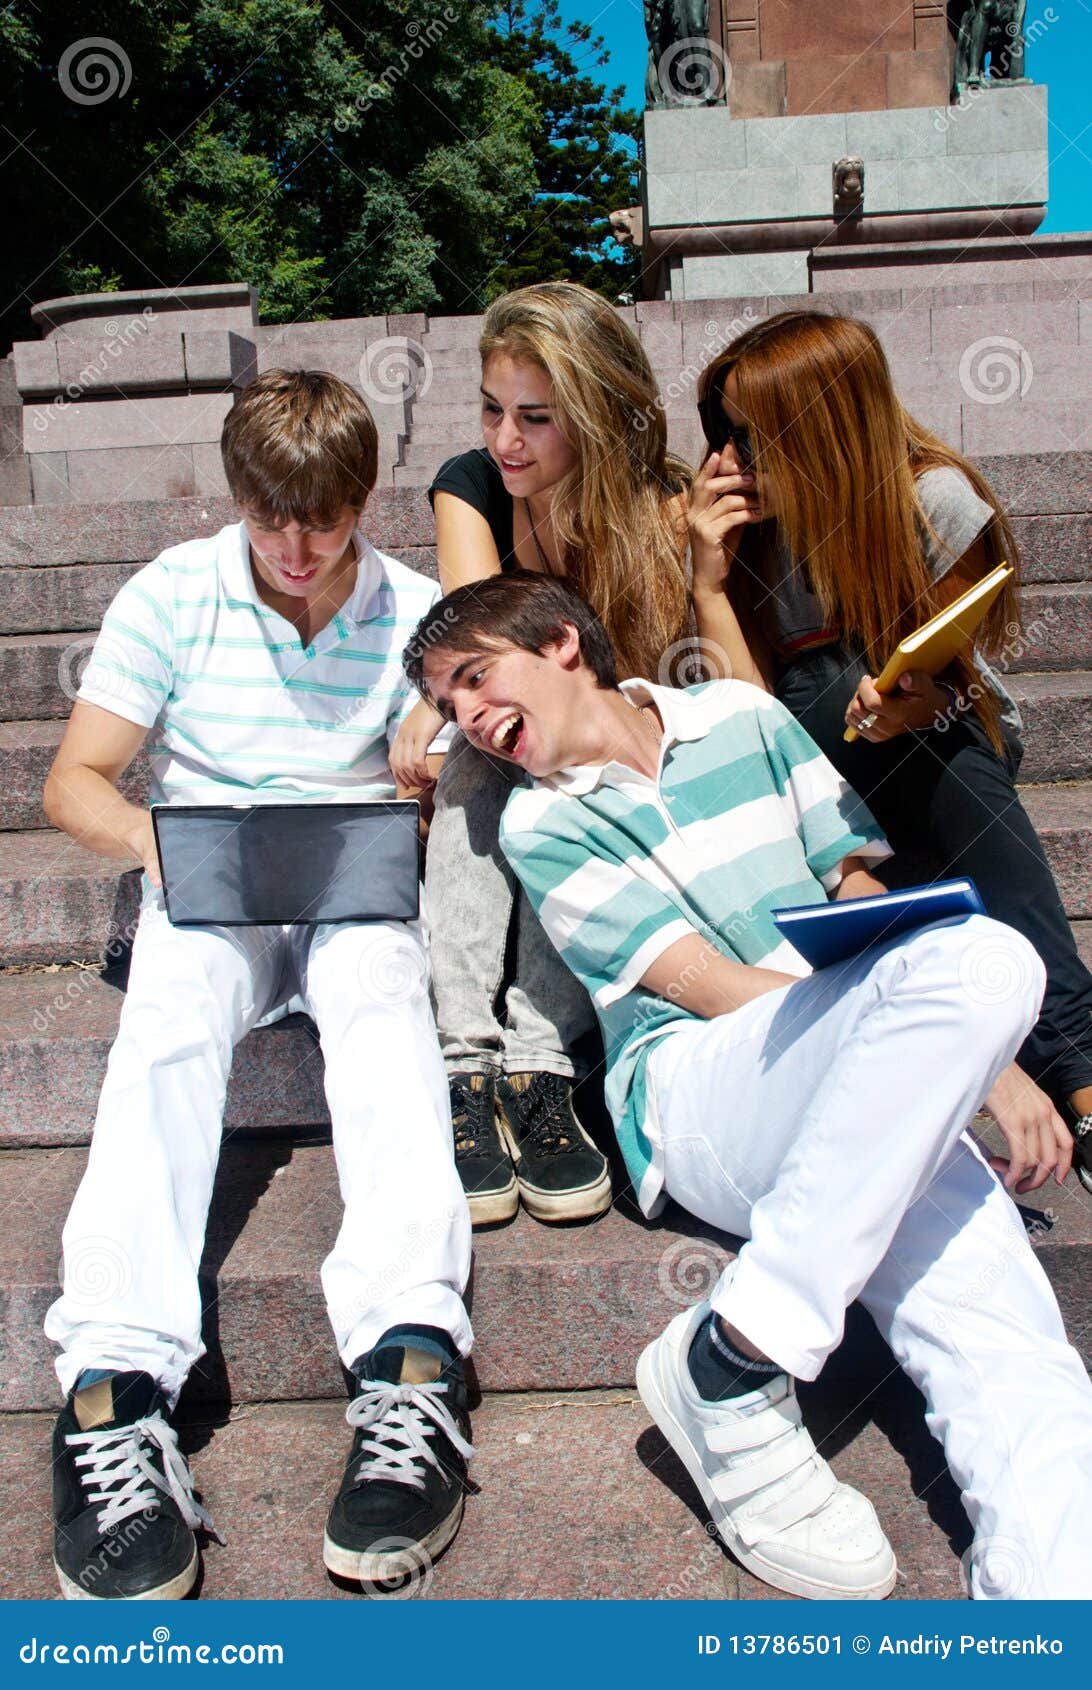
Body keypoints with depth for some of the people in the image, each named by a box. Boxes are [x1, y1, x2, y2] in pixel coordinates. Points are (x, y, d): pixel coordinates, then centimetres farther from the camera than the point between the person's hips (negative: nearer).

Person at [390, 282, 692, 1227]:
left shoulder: (659, 504, -14)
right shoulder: (470, 485, -7)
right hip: (500, 761, 2)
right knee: (474, 759, -32)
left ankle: (538, 1065, -38)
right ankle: (466, 1063, -39)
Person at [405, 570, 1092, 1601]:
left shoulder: (742, 715, 18)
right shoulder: (541, 825, 9)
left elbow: (867, 895, 15)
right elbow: (708, 988, -2)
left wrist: (985, 1062, 0)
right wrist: (968, 1043, -8)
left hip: (891, 1114, 3)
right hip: (695, 1091, -3)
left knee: (1007, 1367, -22)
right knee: (984, 957, -30)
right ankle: (731, 1369, -26)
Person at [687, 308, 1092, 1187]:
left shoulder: (937, 501, -14)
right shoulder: (745, 521, -9)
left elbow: (953, 677, -9)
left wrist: (915, 703, -31)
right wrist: (711, 579, -23)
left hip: (957, 742, -1)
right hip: (813, 761, 2)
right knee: (840, 692, -29)